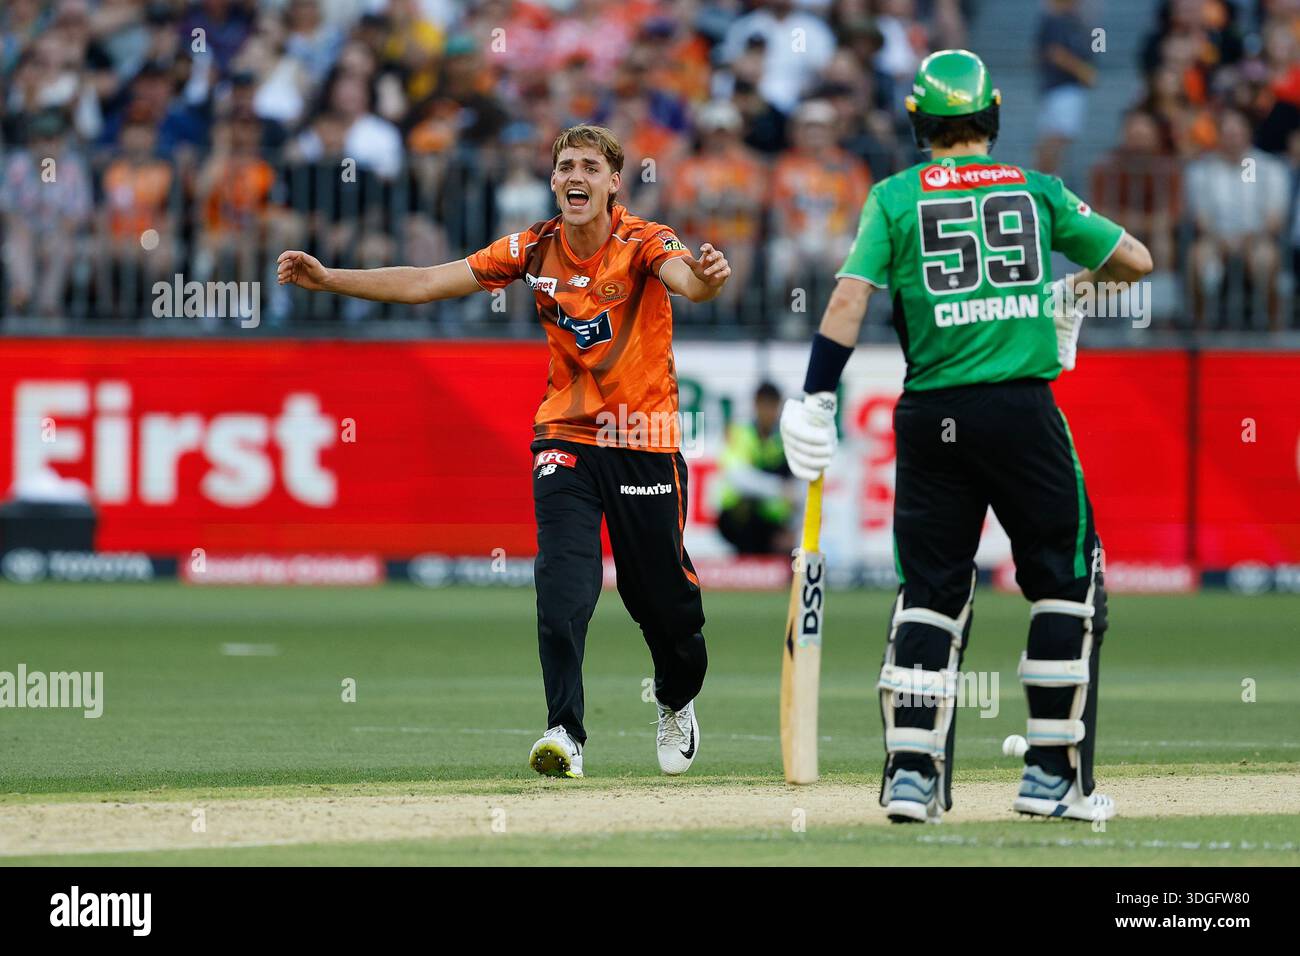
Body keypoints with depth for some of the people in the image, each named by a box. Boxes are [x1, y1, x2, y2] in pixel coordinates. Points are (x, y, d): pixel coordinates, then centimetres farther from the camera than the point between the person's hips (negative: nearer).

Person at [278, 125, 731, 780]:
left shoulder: (643, 244, -13)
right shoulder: (536, 249, -3)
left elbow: (686, 281, -36)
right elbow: (424, 283, -2)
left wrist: (705, 277, -61)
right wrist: (328, 279, -9)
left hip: (645, 443, -2)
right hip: (565, 437, 2)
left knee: (662, 596, 6)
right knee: (563, 582, -18)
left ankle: (677, 703, 36)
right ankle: (565, 732, -19)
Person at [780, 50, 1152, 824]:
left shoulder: (896, 198, 5)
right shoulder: (1038, 191, 7)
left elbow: (850, 300, -6)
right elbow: (1137, 260, 12)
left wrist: (817, 398, -6)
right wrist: (1078, 276, 31)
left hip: (932, 418, 1)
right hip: (1023, 409, -1)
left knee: (930, 591, 8)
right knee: (1067, 582, 9)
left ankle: (912, 772, 0)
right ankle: (1053, 774, 6)